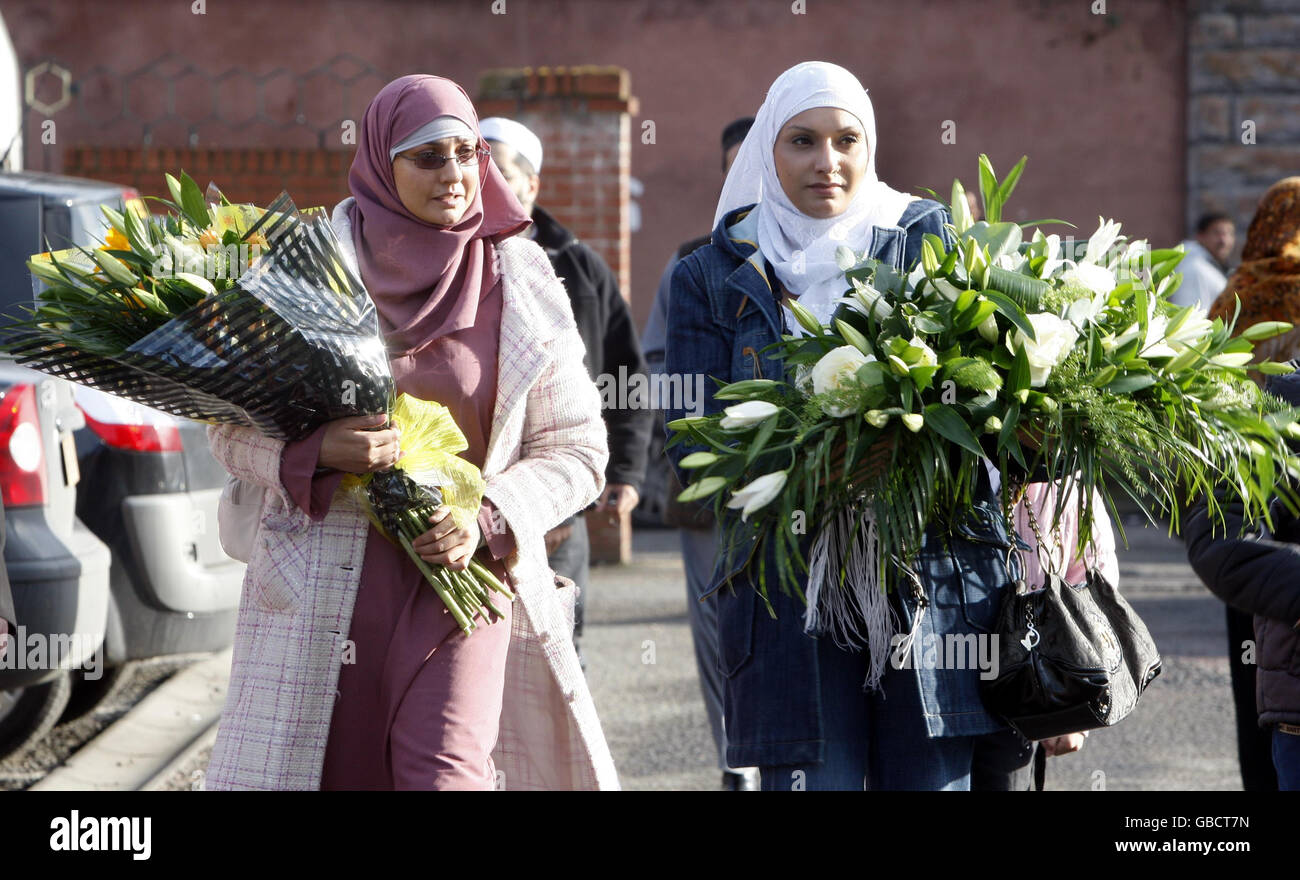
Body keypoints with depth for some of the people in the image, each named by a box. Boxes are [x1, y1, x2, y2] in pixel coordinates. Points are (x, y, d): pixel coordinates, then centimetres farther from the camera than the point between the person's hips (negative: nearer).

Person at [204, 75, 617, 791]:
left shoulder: (521, 284, 5)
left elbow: (575, 451, 8)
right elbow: (232, 427, 3)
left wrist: (489, 521, -9)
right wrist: (315, 451, -17)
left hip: (462, 571, 0)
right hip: (323, 578, 0)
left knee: (443, 771, -16)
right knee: (329, 771, 1)